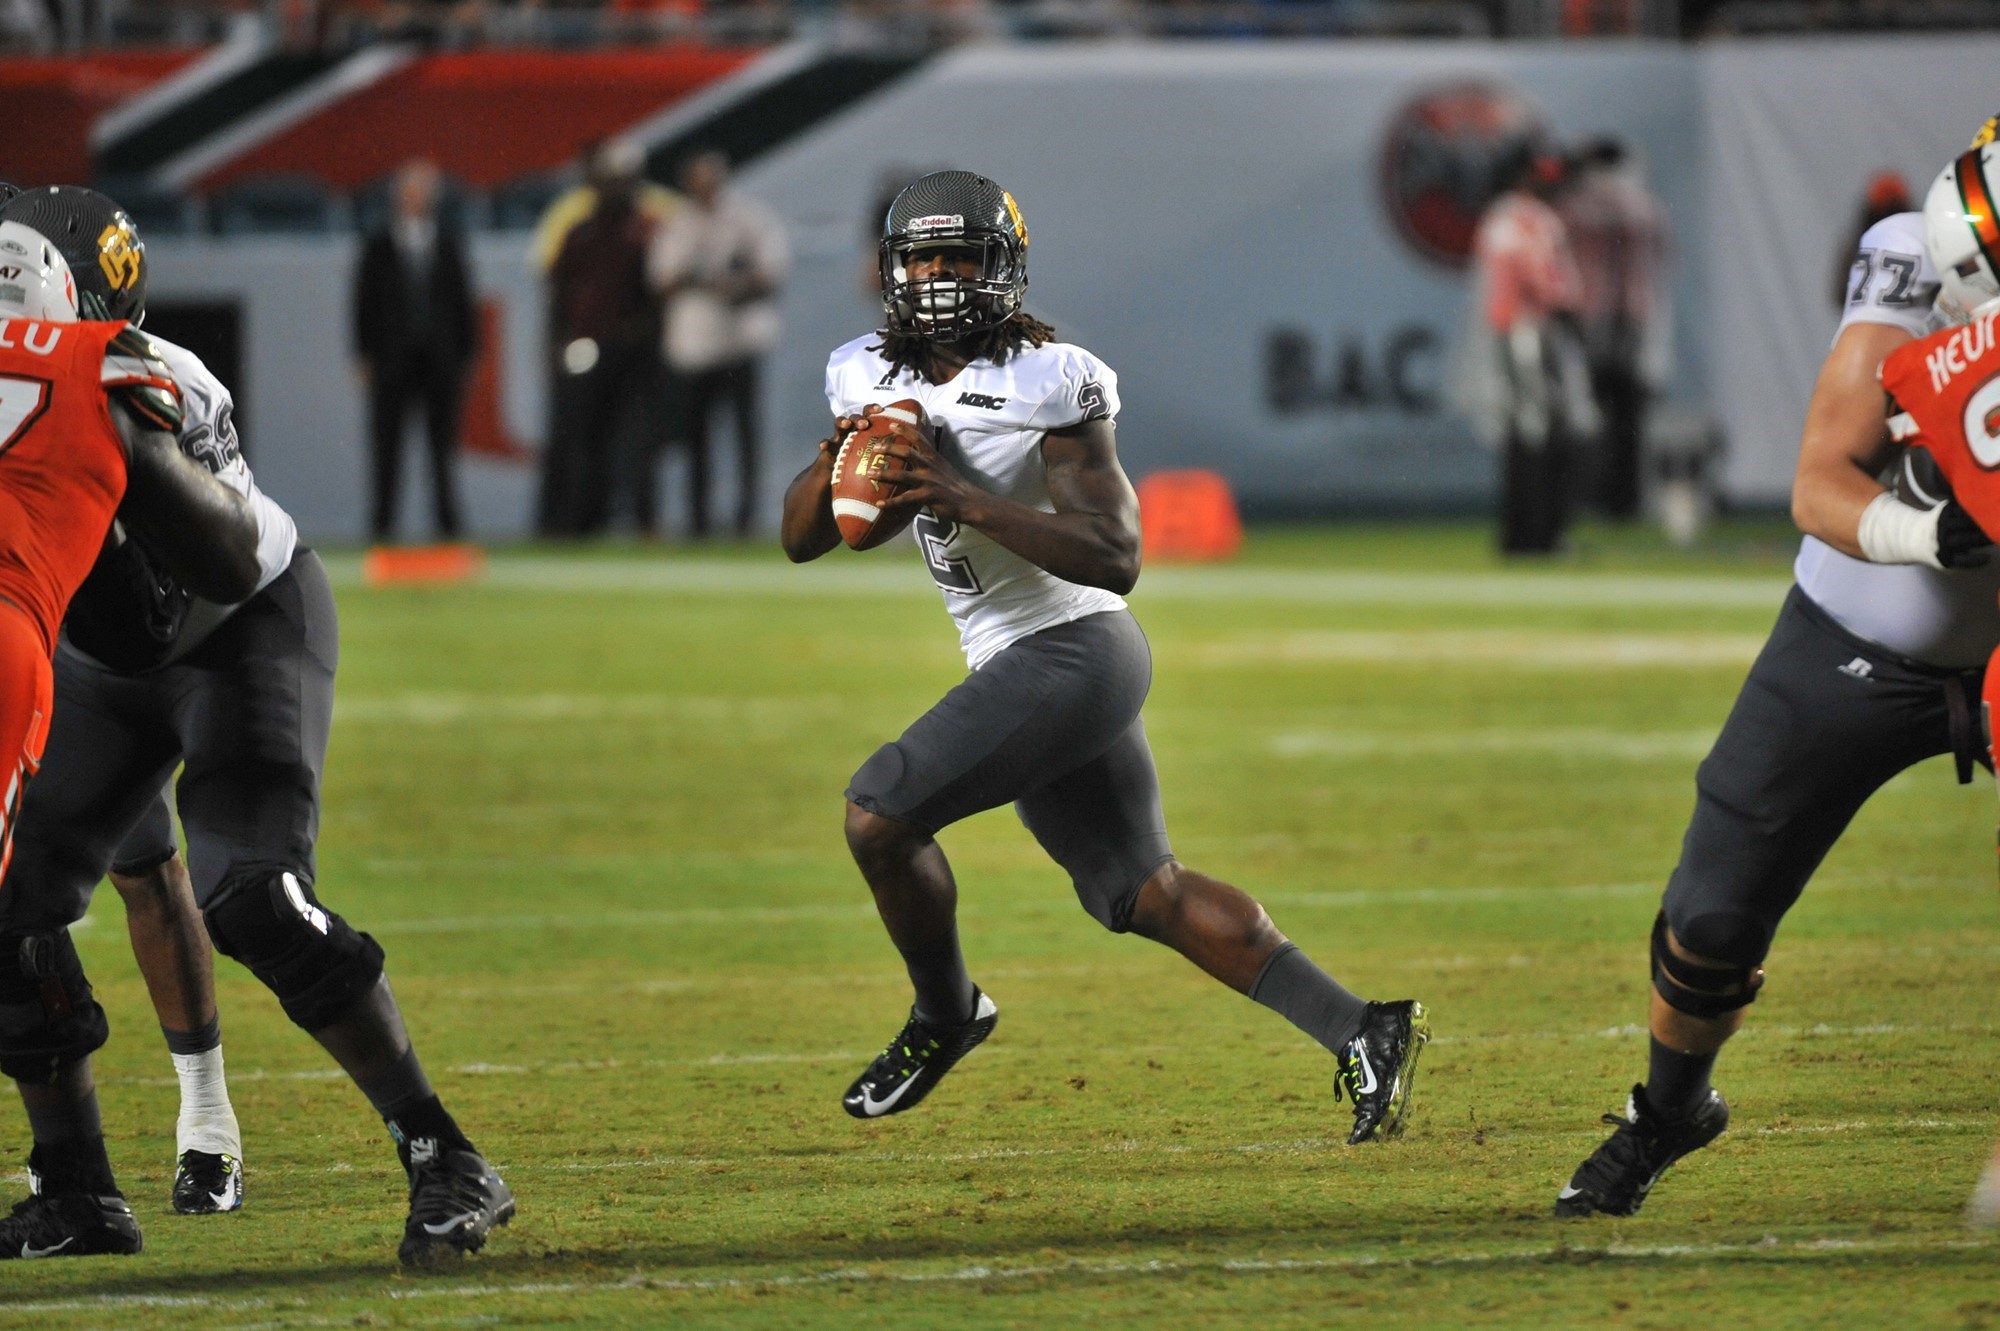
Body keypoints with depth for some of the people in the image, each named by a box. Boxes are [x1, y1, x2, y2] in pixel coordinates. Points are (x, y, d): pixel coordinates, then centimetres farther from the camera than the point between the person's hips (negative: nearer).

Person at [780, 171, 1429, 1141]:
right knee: (1147, 895, 11)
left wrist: (964, 500, -29)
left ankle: (943, 1017, 10)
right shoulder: (874, 378, 8)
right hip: (1025, 669, 9)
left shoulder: (1045, 386, -15)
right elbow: (800, 541, 11)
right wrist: (834, 462, -11)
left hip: (1069, 651, -9)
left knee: (880, 814, -15)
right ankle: (1361, 1032, 12)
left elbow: (1115, 557, -21)